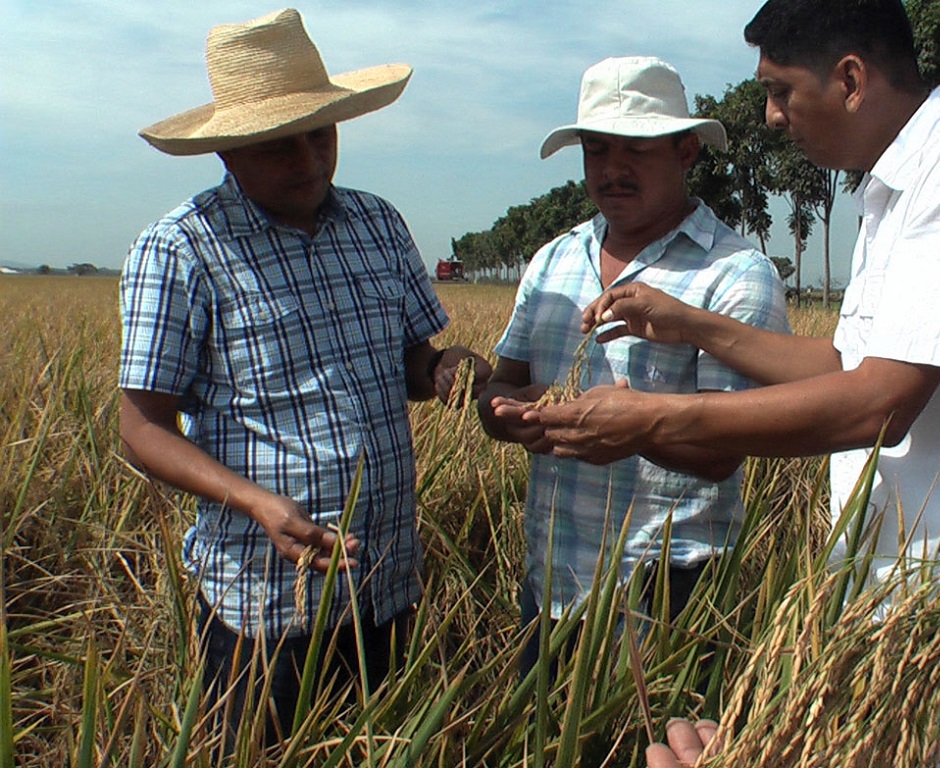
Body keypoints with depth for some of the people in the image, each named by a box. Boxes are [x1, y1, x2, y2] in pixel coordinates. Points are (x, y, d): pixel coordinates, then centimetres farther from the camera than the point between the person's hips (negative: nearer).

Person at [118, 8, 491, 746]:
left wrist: (447, 368, -8)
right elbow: (146, 428, -10)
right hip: (265, 600, -5)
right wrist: (257, 503, -25)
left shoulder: (380, 225, 6)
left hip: (390, 586, 5)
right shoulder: (179, 250, -10)